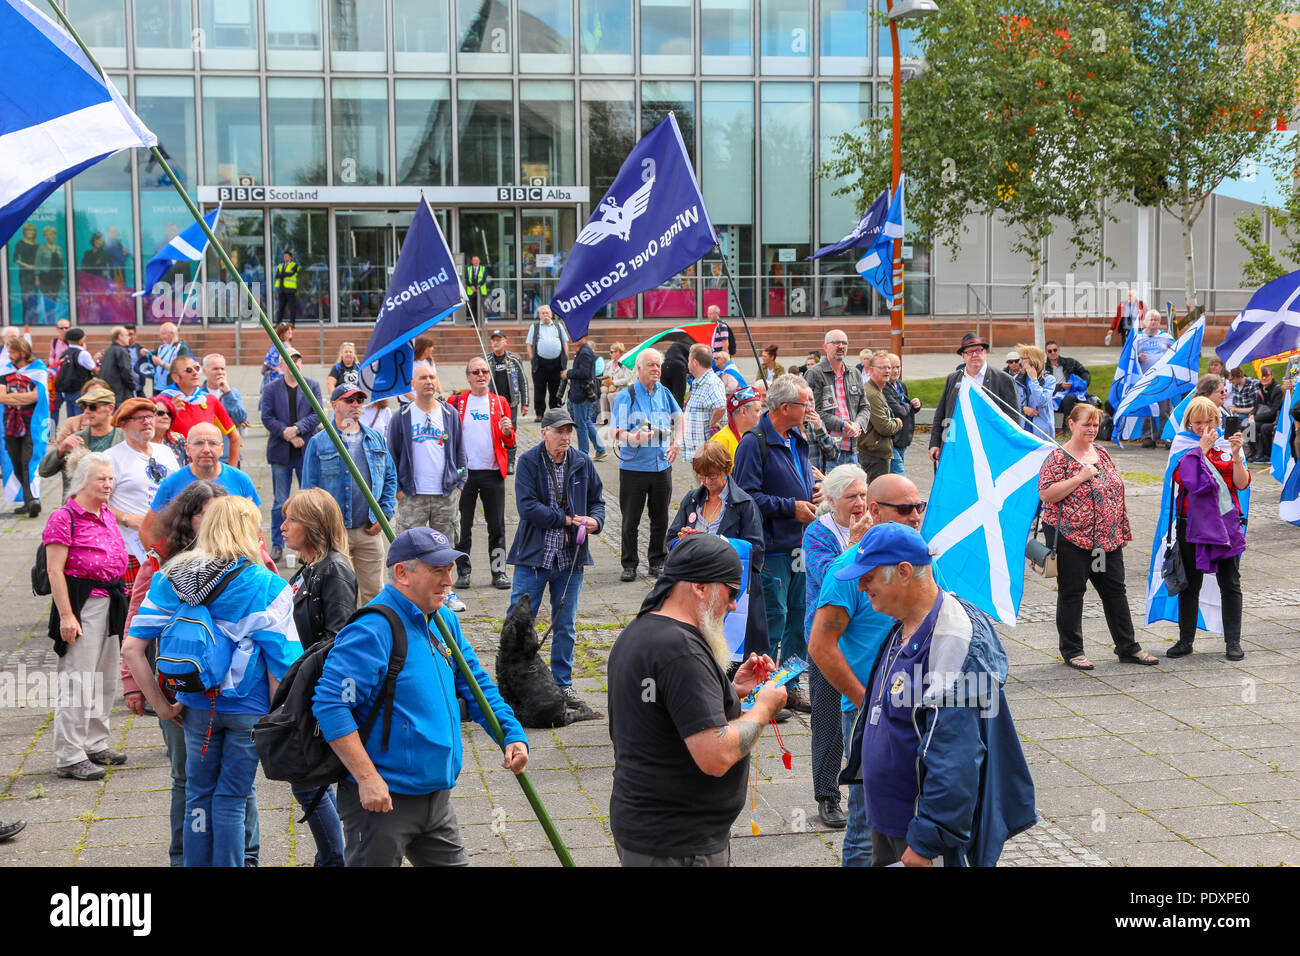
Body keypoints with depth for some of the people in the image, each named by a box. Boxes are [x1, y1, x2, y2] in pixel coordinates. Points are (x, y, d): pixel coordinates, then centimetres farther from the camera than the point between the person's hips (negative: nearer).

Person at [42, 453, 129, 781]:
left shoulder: (107, 514, 12)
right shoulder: (65, 518, -12)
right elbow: (55, 570, -15)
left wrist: (120, 603, 21)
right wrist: (66, 615, -20)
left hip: (110, 602, 9)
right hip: (81, 603, -8)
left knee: (105, 680, 15)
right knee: (78, 683, -7)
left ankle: (95, 744, 27)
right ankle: (69, 757, -1)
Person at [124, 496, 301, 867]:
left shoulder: (172, 578, -1)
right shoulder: (266, 586, -12)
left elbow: (132, 647, -5)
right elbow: (278, 664, -14)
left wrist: (159, 703, 2)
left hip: (197, 707, 3)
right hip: (248, 709, -3)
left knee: (198, 796, 17)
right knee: (232, 801, 8)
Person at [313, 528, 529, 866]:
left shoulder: (444, 622, 9)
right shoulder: (372, 630, -19)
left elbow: (476, 686, 18)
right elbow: (330, 704, -24)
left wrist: (511, 733, 2)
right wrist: (367, 778, -25)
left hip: (437, 797, 8)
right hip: (382, 799, -8)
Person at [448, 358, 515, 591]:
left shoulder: (499, 402, 8)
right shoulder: (456, 402, 4)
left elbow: (509, 442, 10)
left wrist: (507, 431, -12)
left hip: (493, 473, 1)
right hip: (464, 473, -1)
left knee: (497, 525, 3)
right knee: (463, 526, 4)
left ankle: (499, 571, 10)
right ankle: (463, 571, 13)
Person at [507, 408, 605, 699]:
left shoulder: (582, 463, 6)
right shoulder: (529, 461, -6)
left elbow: (596, 499, 16)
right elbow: (527, 506, -15)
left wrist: (596, 520, -6)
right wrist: (567, 519, -15)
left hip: (571, 556, 3)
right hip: (534, 554, -3)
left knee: (565, 625, 11)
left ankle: (563, 682, 23)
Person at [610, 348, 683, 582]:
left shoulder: (664, 393, 8)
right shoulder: (625, 397, -6)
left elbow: (678, 416, 28)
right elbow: (614, 433, -13)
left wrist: (677, 443, 17)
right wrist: (633, 437, -31)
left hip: (662, 465, 4)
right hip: (633, 466, -4)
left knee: (660, 518, 9)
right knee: (630, 519, 1)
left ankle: (657, 561, 22)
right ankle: (629, 564, 12)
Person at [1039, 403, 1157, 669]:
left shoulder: (1101, 452, 12)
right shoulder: (1059, 458, -8)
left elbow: (1116, 488, 19)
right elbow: (1046, 494, -17)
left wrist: (1122, 529, 16)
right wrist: (1080, 477, -21)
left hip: (1107, 538, 6)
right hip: (1071, 537, -6)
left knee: (1115, 590, 10)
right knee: (1071, 592, 2)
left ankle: (1127, 647, 18)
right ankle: (1072, 650, 13)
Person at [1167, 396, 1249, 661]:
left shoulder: (1226, 447, 8)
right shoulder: (1182, 449, 2)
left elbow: (1242, 484, -2)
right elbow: (1190, 482, -15)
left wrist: (1236, 454, -14)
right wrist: (1202, 449, -14)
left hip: (1227, 523, 1)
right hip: (1194, 525, -1)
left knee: (1230, 584, 4)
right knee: (1189, 584, 4)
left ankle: (1233, 642, 12)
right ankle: (1185, 641, 12)